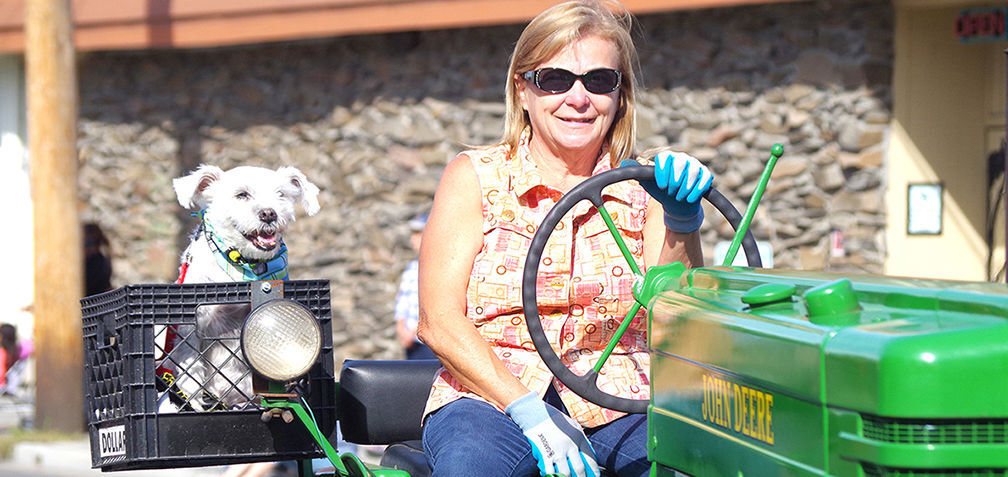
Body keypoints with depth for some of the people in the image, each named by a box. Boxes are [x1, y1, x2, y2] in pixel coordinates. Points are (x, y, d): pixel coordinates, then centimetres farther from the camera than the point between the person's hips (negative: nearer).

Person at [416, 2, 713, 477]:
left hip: (619, 402, 2)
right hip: (490, 397, -1)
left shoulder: (642, 190, 12)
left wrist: (682, 226, -17)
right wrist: (529, 413, -17)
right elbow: (440, 322, -4)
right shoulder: (475, 177, 6)